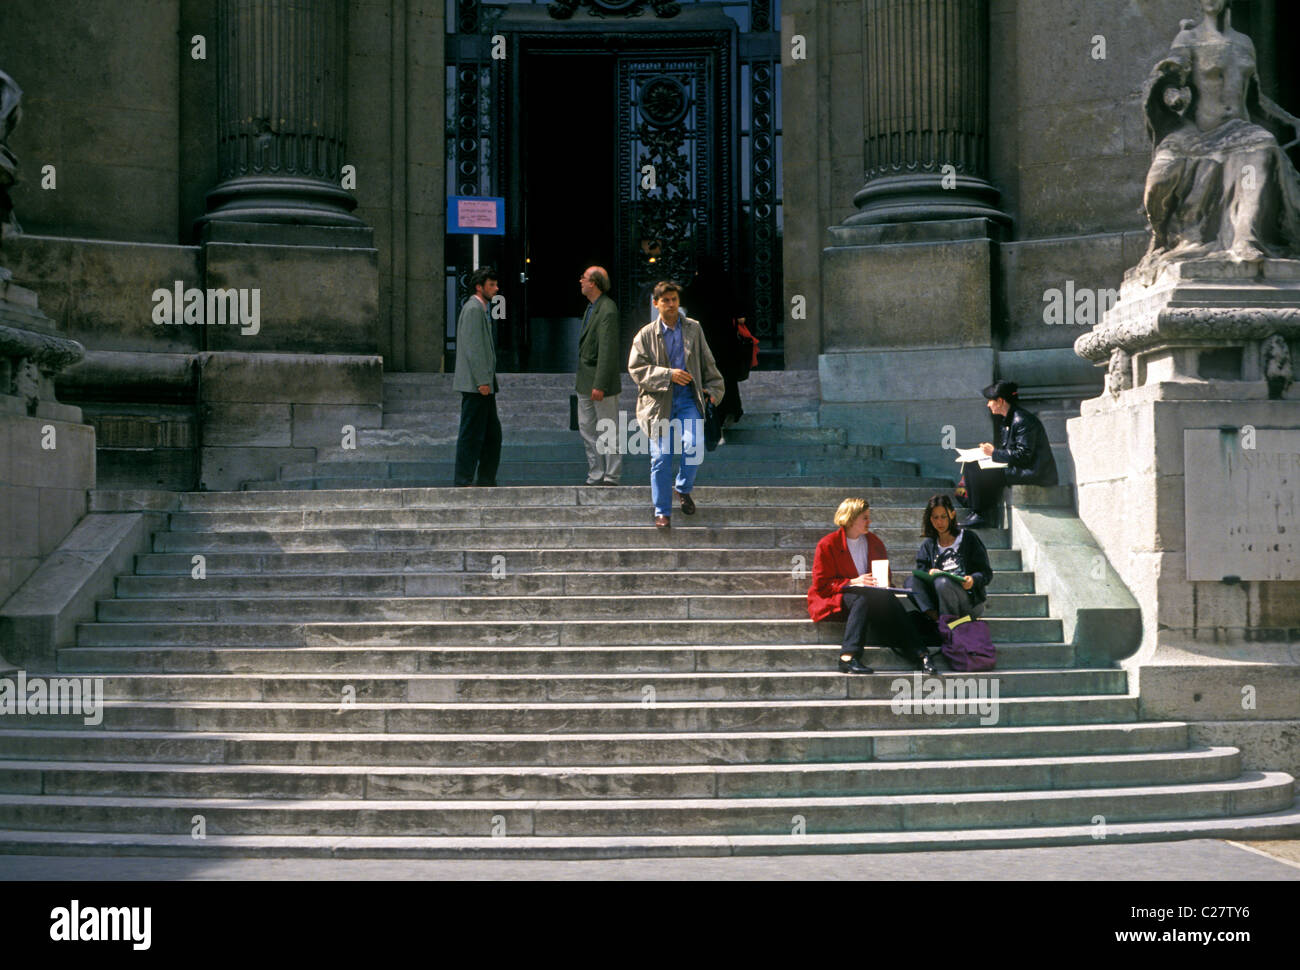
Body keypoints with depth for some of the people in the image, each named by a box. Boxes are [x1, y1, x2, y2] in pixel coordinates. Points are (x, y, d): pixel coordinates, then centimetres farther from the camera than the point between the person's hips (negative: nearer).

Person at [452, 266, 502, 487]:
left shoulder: (482, 310, 20)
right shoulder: (473, 309, -12)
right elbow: (473, 348, -19)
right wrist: (482, 381, -21)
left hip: (483, 384, 10)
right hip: (475, 385, -10)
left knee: (492, 434, 12)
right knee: (471, 435, -7)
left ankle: (486, 481, 16)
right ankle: (464, 482, -4)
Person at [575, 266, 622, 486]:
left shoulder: (607, 310, -17)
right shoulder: (591, 307, 13)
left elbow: (607, 351, -21)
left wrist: (600, 385, -23)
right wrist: (583, 380, 17)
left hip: (601, 381, -10)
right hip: (585, 382, 10)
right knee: (587, 428, 13)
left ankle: (611, 478, 3)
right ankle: (595, 476, 19)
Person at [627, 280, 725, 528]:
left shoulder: (693, 329, 9)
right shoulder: (645, 335, 1)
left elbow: (706, 362, 18)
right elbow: (636, 369, -6)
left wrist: (713, 388, 12)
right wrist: (668, 375, -16)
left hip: (687, 399, 1)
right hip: (658, 402, -1)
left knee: (694, 445, -19)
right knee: (661, 457, -2)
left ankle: (683, 489, 9)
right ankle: (662, 512, 9)